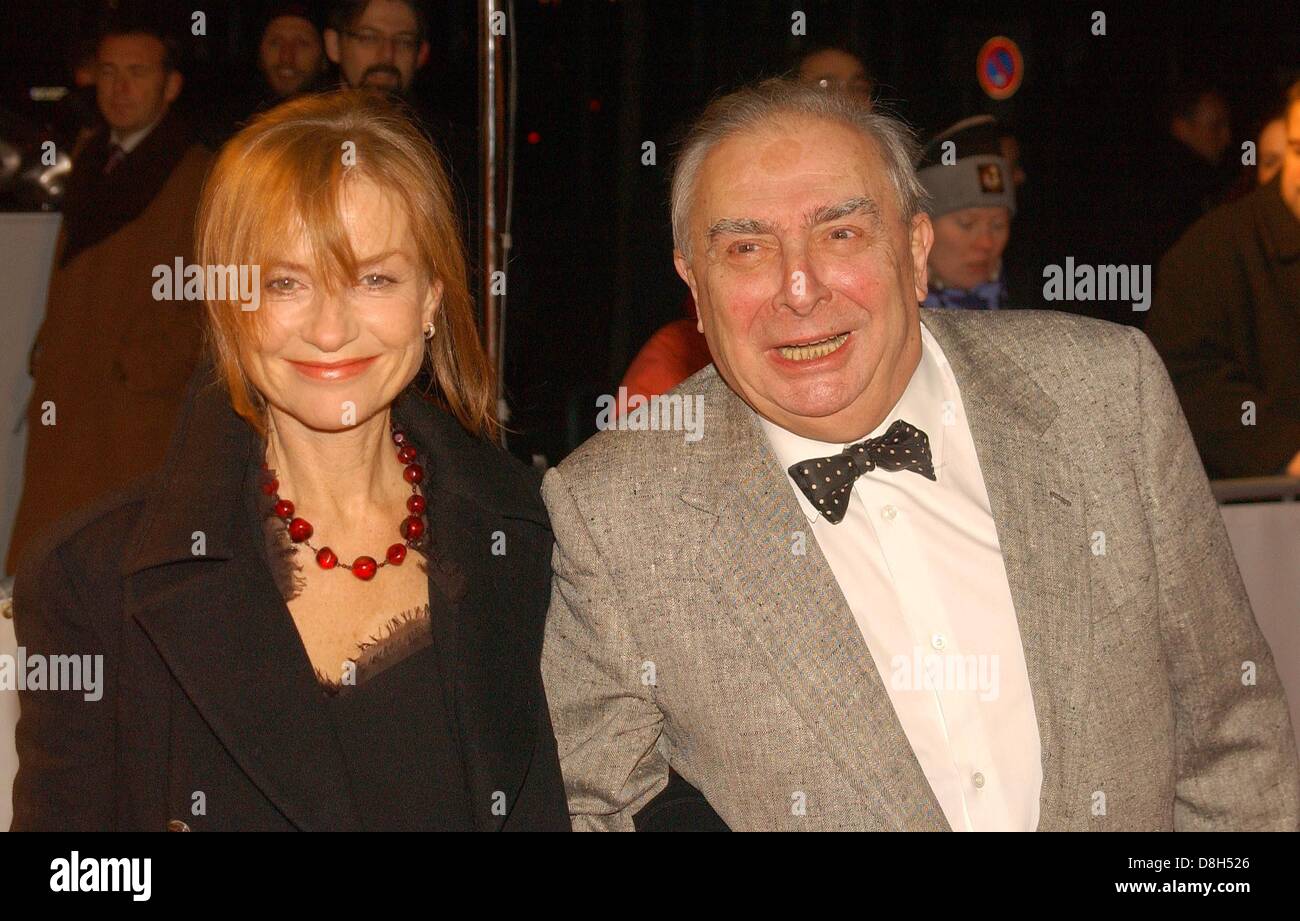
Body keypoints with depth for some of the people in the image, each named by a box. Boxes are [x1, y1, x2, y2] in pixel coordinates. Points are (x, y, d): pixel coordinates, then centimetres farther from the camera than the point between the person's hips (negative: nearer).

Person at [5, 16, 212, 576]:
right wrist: (49, 353, 13)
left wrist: (138, 369, -12)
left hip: (143, 409, -7)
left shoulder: (198, 175, -7)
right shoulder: (90, 158, 17)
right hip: (66, 404, 7)